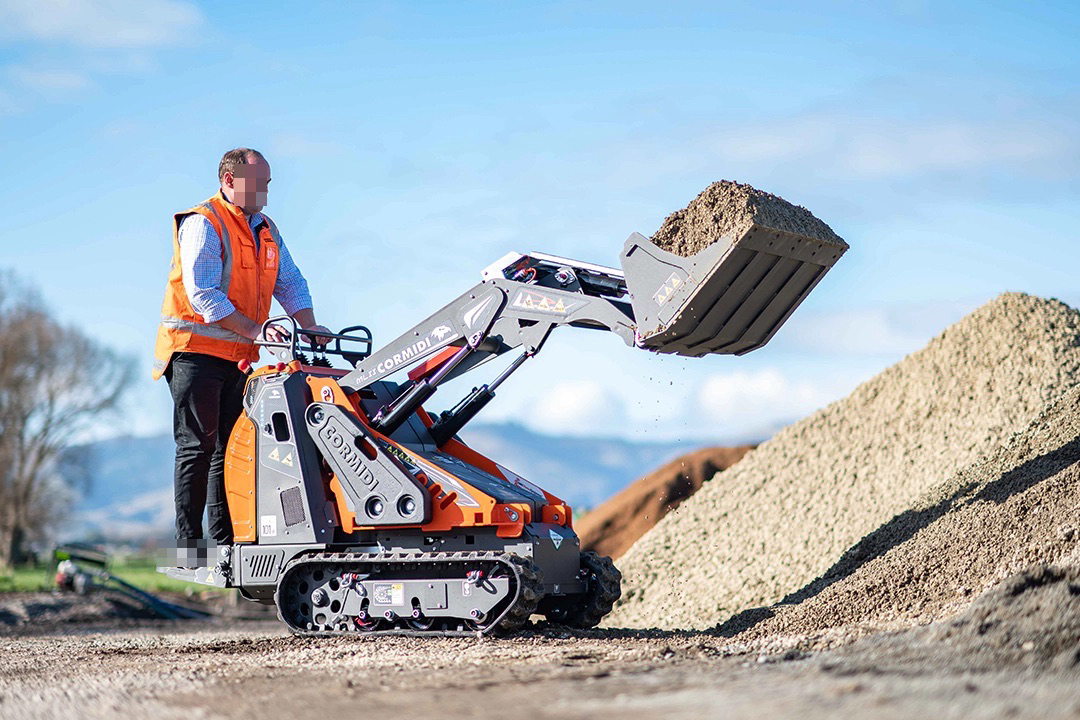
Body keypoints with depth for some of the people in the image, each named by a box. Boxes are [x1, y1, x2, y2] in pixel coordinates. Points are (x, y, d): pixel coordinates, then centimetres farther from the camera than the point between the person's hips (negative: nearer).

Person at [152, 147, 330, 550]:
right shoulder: (202, 224, -11)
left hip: (238, 357, 7)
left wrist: (308, 327, -2)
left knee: (231, 447, 8)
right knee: (198, 445, -6)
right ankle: (188, 543, -3)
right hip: (196, 352, -7)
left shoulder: (266, 230, 15)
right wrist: (255, 330, -25)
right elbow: (203, 294, -20)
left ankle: (225, 539, 12)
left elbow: (289, 282, 15)